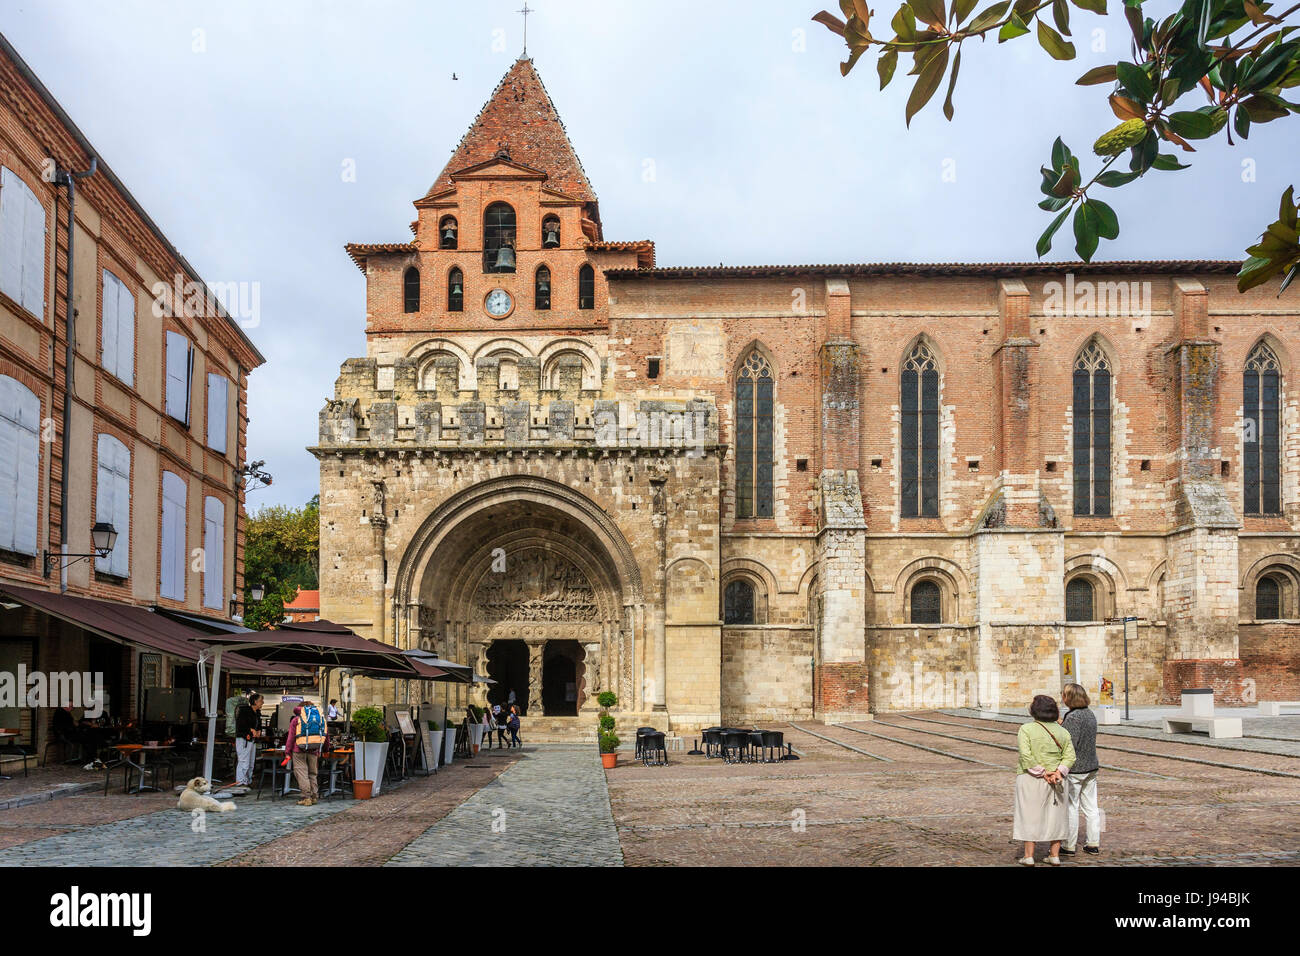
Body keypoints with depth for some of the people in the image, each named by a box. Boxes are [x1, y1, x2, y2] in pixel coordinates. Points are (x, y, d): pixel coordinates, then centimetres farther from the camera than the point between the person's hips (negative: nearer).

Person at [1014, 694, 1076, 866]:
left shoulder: (1026, 729, -10)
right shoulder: (1062, 731, 4)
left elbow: (1026, 756, -18)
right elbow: (1070, 756, -2)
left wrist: (1042, 773, -13)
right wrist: (1058, 772, -11)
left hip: (1031, 780, -4)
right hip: (1057, 781, 4)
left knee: (1030, 815, 3)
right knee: (1055, 815, 12)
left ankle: (1029, 856, 4)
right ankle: (1055, 856, 15)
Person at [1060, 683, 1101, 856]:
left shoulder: (1072, 717, -19)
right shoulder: (1090, 715, 8)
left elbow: (1070, 744, -24)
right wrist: (1062, 725, 16)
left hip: (1074, 769, -8)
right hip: (1091, 766, 8)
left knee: (1070, 807, 0)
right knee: (1090, 806, 13)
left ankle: (1069, 846, 6)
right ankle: (1093, 843, 18)